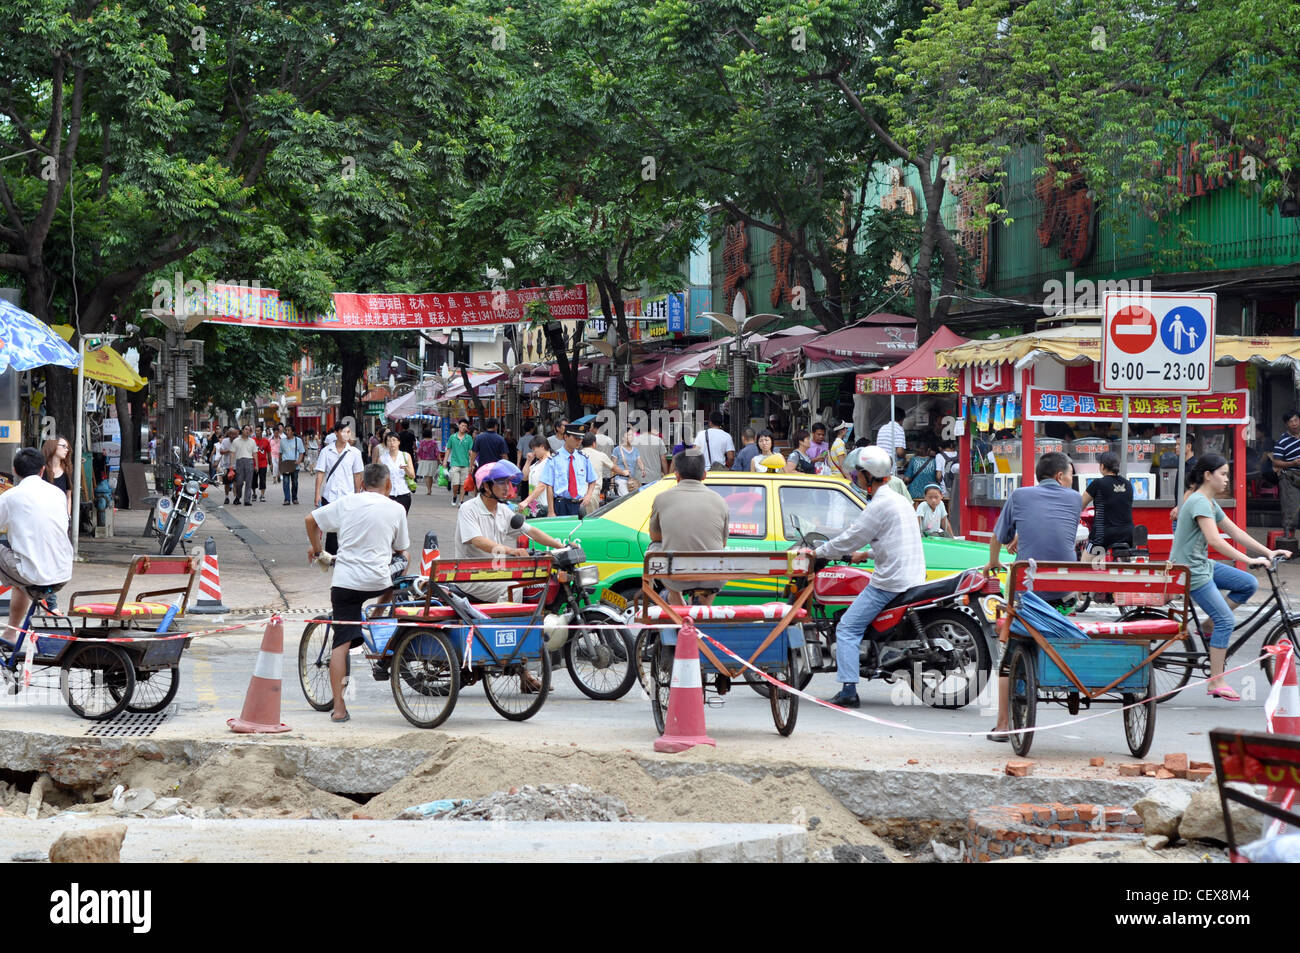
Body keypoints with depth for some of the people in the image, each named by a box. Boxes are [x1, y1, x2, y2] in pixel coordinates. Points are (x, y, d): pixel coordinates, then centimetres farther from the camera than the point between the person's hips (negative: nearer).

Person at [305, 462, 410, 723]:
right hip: (379, 582, -1)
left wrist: (315, 547, 28)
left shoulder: (346, 502, 7)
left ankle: (338, 707, -5)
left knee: (341, 642, 0)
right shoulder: (396, 509, 5)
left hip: (345, 581, 1)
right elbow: (401, 549, 15)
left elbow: (310, 520, 11)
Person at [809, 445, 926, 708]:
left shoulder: (879, 505, -13)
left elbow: (849, 539, -11)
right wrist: (866, 554, 36)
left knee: (847, 628, -10)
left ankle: (848, 691, -19)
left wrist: (817, 552, 1)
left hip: (890, 581, -10)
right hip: (913, 576, 10)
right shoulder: (900, 500, 16)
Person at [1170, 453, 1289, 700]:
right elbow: (1215, 540, -30)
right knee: (1225, 621, -10)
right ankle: (1216, 683, -5)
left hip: (1203, 565, 10)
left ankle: (1210, 626, 12)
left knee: (1248, 585, 6)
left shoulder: (1210, 503, 12)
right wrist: (1249, 560, -31)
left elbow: (1235, 532, 13)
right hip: (1191, 571, -10)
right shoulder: (1199, 502, -20)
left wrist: (1267, 552, 6)